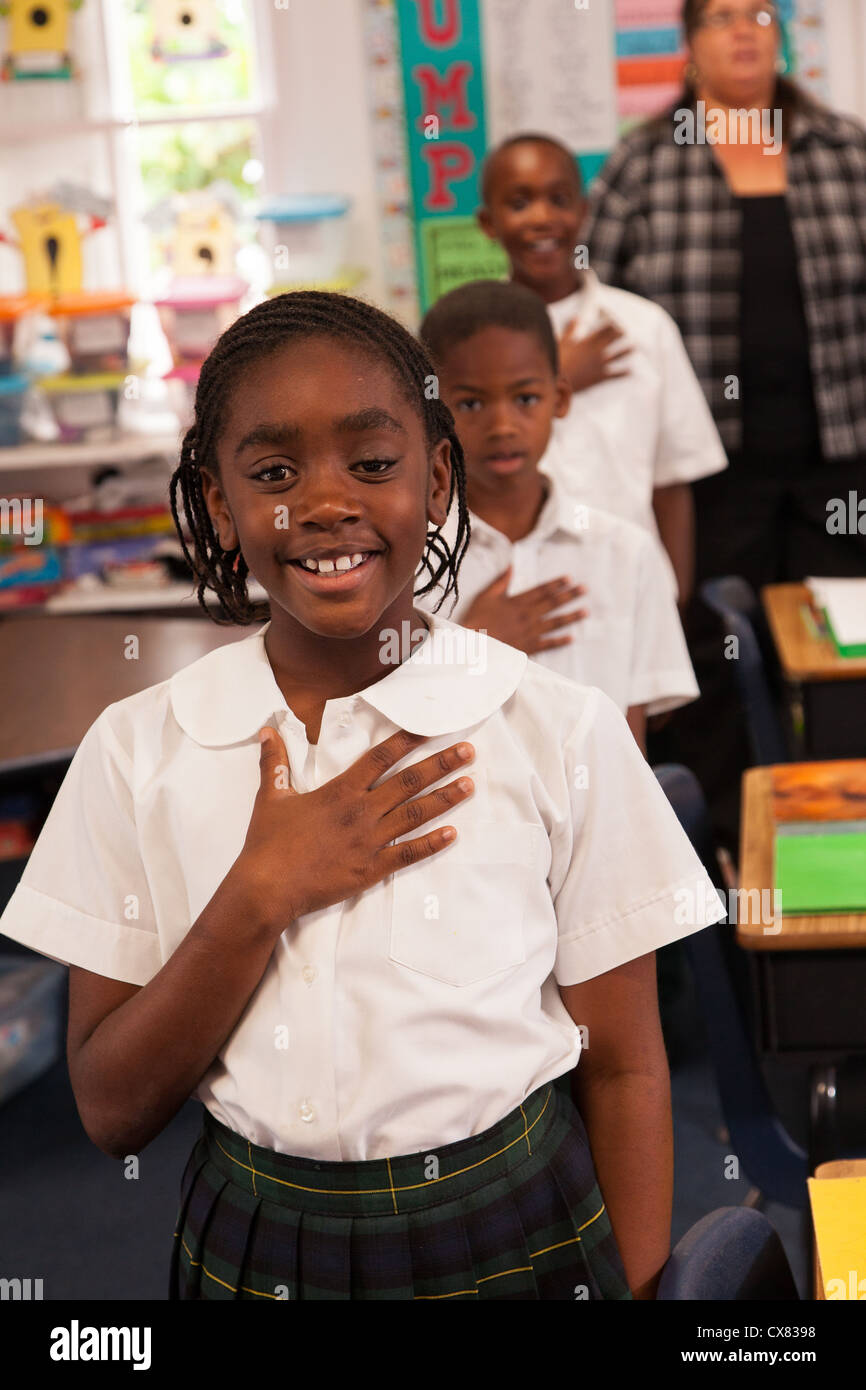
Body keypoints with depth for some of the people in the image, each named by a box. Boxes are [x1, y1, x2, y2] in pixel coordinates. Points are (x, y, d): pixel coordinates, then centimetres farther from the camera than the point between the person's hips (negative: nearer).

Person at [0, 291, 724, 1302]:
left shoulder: (564, 734, -10)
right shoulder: (135, 750, -6)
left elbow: (624, 1069, -4)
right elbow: (111, 1112, -7)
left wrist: (637, 1292, -10)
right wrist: (261, 897, -19)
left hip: (512, 1241, -1)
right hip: (252, 1248, 1)